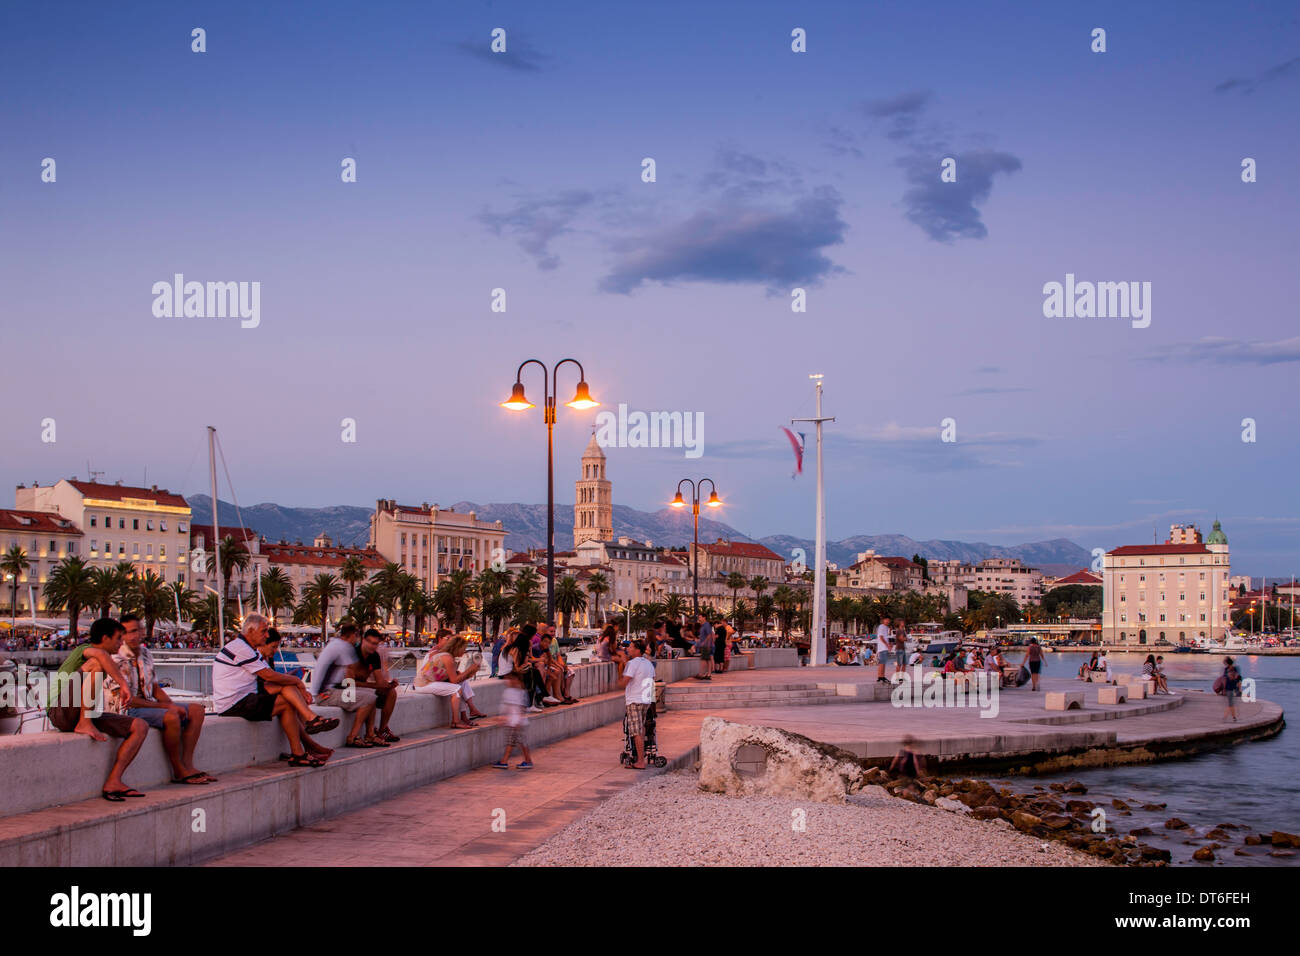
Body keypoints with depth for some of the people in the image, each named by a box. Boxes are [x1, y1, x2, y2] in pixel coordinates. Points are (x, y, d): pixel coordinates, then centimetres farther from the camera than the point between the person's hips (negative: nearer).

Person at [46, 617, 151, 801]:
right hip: (60, 712, -9)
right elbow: (100, 654, -35)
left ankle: (113, 782, -11)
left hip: (87, 715, 9)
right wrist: (123, 683, -37)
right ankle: (84, 724, -22)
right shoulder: (84, 649, -8)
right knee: (96, 664, -28)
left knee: (140, 727, -5)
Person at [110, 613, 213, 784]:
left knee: (196, 710, -1)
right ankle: (178, 772, -19)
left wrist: (173, 705, -2)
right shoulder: (118, 659, -16)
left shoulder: (145, 654, 10)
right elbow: (126, 699, -20)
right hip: (128, 711, -9)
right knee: (171, 717, -33)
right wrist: (166, 706, -18)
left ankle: (187, 765, -9)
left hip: (147, 704, 9)